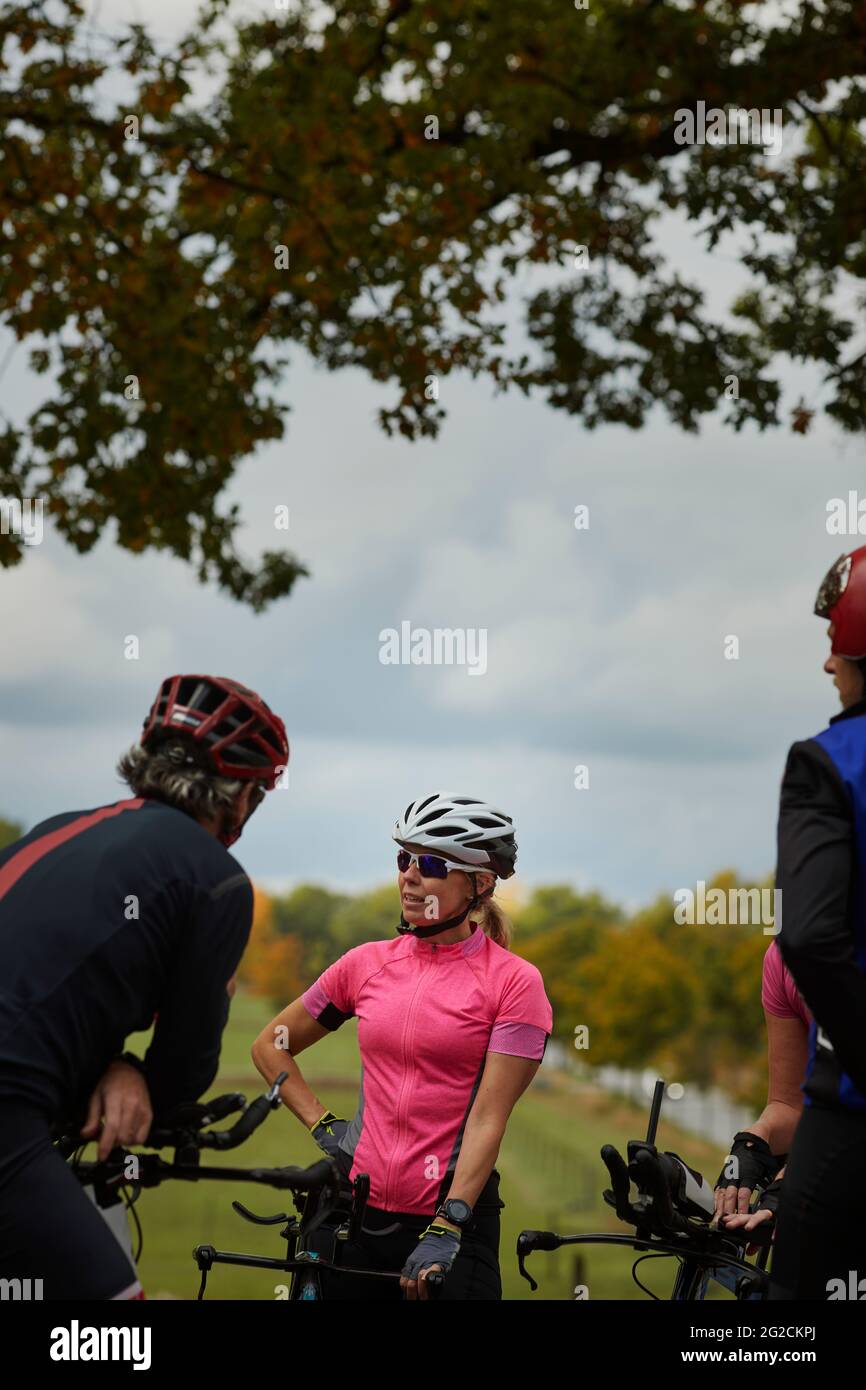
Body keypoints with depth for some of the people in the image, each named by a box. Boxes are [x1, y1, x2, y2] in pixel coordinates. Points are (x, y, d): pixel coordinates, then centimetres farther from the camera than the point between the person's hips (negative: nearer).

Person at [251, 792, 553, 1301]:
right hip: (359, 1214, 4)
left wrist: (446, 1230, -18)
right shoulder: (368, 963, 5)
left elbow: (488, 1118, -11)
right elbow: (270, 1046, 18)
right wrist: (323, 1126, 7)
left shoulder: (514, 982, -6)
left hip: (454, 1219, -3)